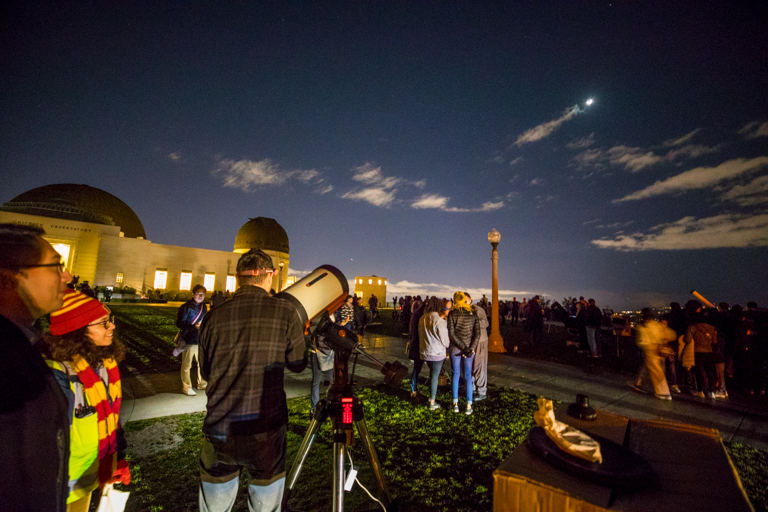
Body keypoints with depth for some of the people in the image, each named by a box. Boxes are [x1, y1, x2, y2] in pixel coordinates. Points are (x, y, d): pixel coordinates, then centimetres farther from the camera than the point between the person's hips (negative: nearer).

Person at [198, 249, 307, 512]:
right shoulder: (284, 312, -11)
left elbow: (206, 372, 11)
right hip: (266, 433, -2)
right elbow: (297, 365, 2)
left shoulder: (213, 317, -4)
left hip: (219, 433, 3)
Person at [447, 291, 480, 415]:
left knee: (456, 374, 12)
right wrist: (471, 349, -12)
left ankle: (455, 404, 17)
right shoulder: (473, 314, -1)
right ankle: (469, 406, 11)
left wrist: (464, 348, -15)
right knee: (468, 376, 10)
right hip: (470, 347, 1)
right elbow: (477, 334, -7)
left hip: (455, 348, -1)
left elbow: (451, 333, -14)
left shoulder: (452, 314, -7)